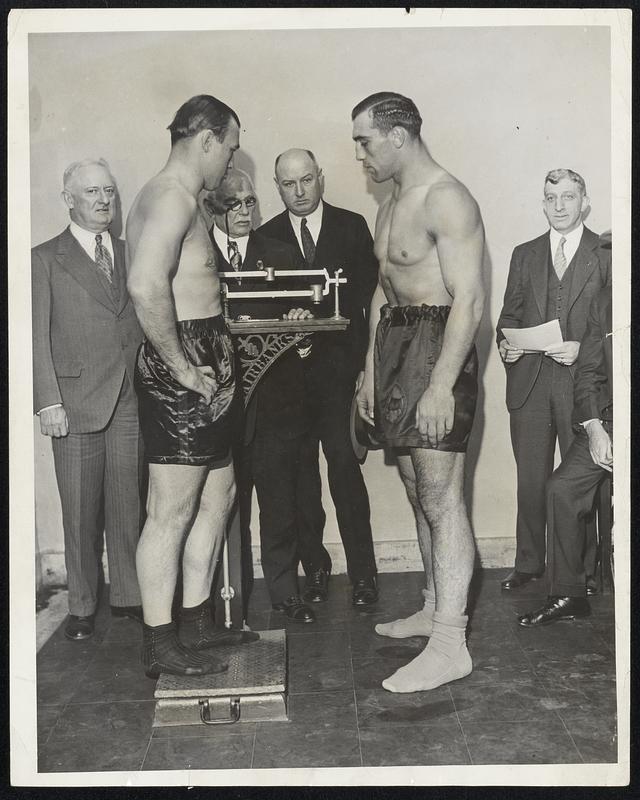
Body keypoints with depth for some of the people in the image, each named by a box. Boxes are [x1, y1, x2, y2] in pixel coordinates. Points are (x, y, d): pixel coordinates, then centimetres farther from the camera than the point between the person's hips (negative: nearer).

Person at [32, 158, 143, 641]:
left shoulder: (131, 255, 14)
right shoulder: (45, 260, 3)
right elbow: (38, 338, -2)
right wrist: (49, 403, -10)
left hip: (130, 401, 3)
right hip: (76, 402, -3)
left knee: (129, 505, 7)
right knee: (81, 511, 3)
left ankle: (129, 595, 21)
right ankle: (82, 607, 16)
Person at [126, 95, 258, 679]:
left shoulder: (176, 197, 19)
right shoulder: (172, 195, -15)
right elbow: (146, 286, -30)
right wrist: (183, 368, -22)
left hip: (203, 371, 11)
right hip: (182, 373, -11)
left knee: (217, 496, 17)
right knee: (171, 514, -2)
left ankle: (196, 622, 28)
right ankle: (161, 645, 10)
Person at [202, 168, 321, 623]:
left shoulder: (281, 255, 14)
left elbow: (295, 314, 12)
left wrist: (301, 319, -10)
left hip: (278, 394, 2)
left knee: (281, 501, 4)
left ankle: (285, 591, 16)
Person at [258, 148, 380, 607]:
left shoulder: (352, 226, 8)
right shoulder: (267, 237, 10)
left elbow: (368, 289, 3)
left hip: (337, 364, -2)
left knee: (343, 462, -10)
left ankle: (362, 572, 0)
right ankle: (314, 569, 16)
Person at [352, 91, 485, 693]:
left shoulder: (446, 199, -13)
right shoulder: (391, 205, 18)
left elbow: (469, 299, -20)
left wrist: (441, 386, -24)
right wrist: (370, 369, 17)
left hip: (439, 347, -9)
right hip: (395, 345, 10)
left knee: (441, 497, -9)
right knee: (418, 492, 14)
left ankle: (450, 645, -4)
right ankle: (434, 607, 27)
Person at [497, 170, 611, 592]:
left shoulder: (608, 253, 4)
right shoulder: (525, 255, 15)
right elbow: (510, 314, 17)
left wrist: (582, 348, -13)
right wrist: (505, 343, -3)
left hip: (581, 381, -3)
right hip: (529, 382, 3)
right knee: (531, 480, 6)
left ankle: (584, 568, 14)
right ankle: (529, 564, 17)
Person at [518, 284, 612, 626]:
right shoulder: (605, 300, 9)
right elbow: (587, 372, 9)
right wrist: (593, 428, -4)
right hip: (608, 421, 4)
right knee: (562, 486, -11)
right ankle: (567, 595, 1)